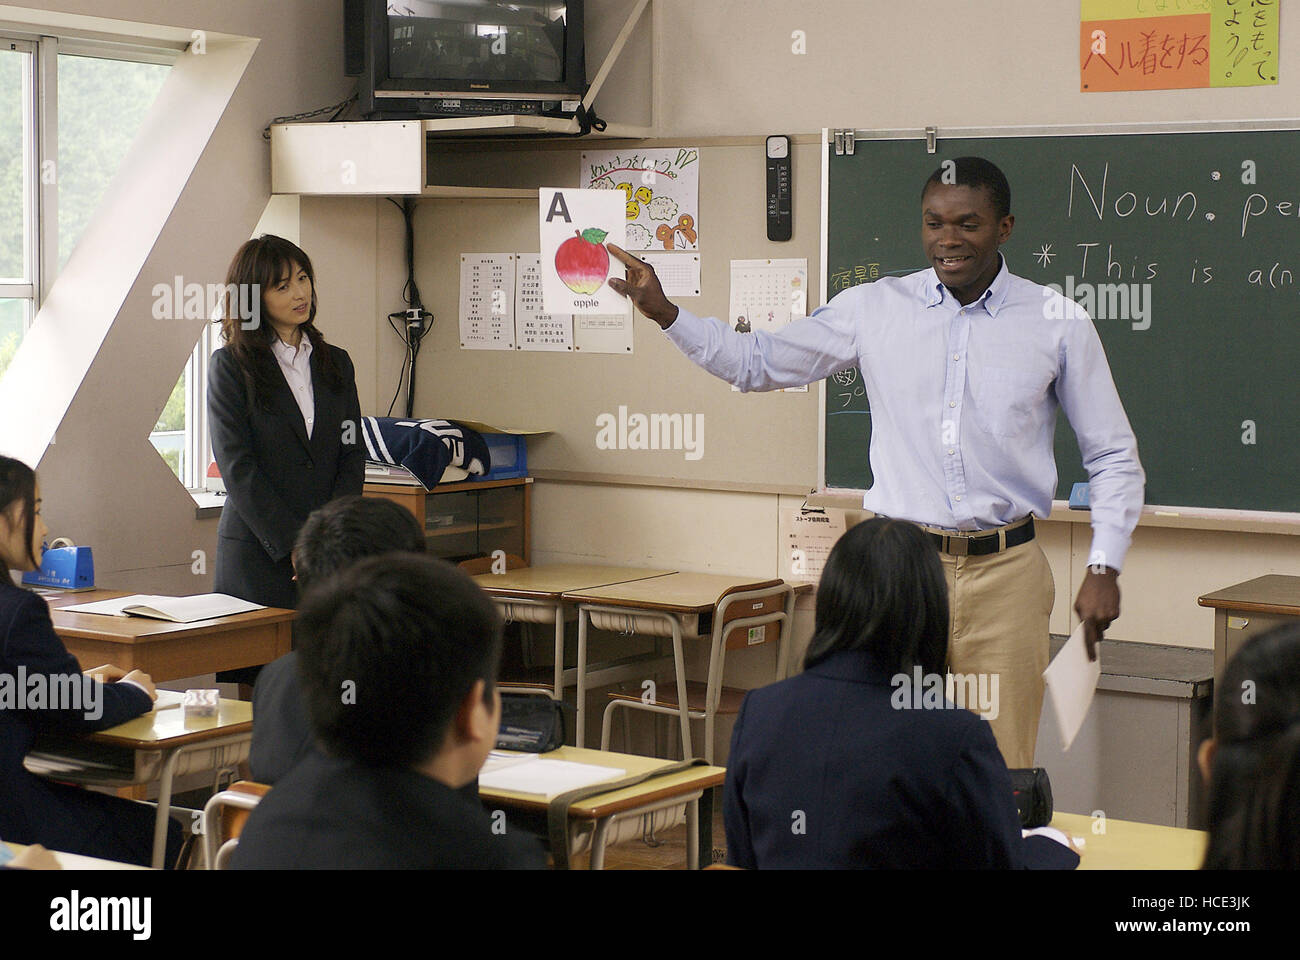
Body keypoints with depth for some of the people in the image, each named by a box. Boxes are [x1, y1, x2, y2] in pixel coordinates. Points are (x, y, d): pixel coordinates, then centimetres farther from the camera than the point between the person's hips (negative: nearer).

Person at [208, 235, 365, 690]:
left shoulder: (335, 363, 15)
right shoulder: (231, 366, 1)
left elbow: (352, 456, 10)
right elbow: (237, 466, -6)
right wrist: (293, 544, -12)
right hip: (257, 554, -3)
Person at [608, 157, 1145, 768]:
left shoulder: (1058, 323, 3)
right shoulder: (874, 309, 6)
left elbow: (1113, 457, 8)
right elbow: (756, 364, 12)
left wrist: (1104, 567, -3)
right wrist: (665, 313, 0)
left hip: (1005, 573, -1)